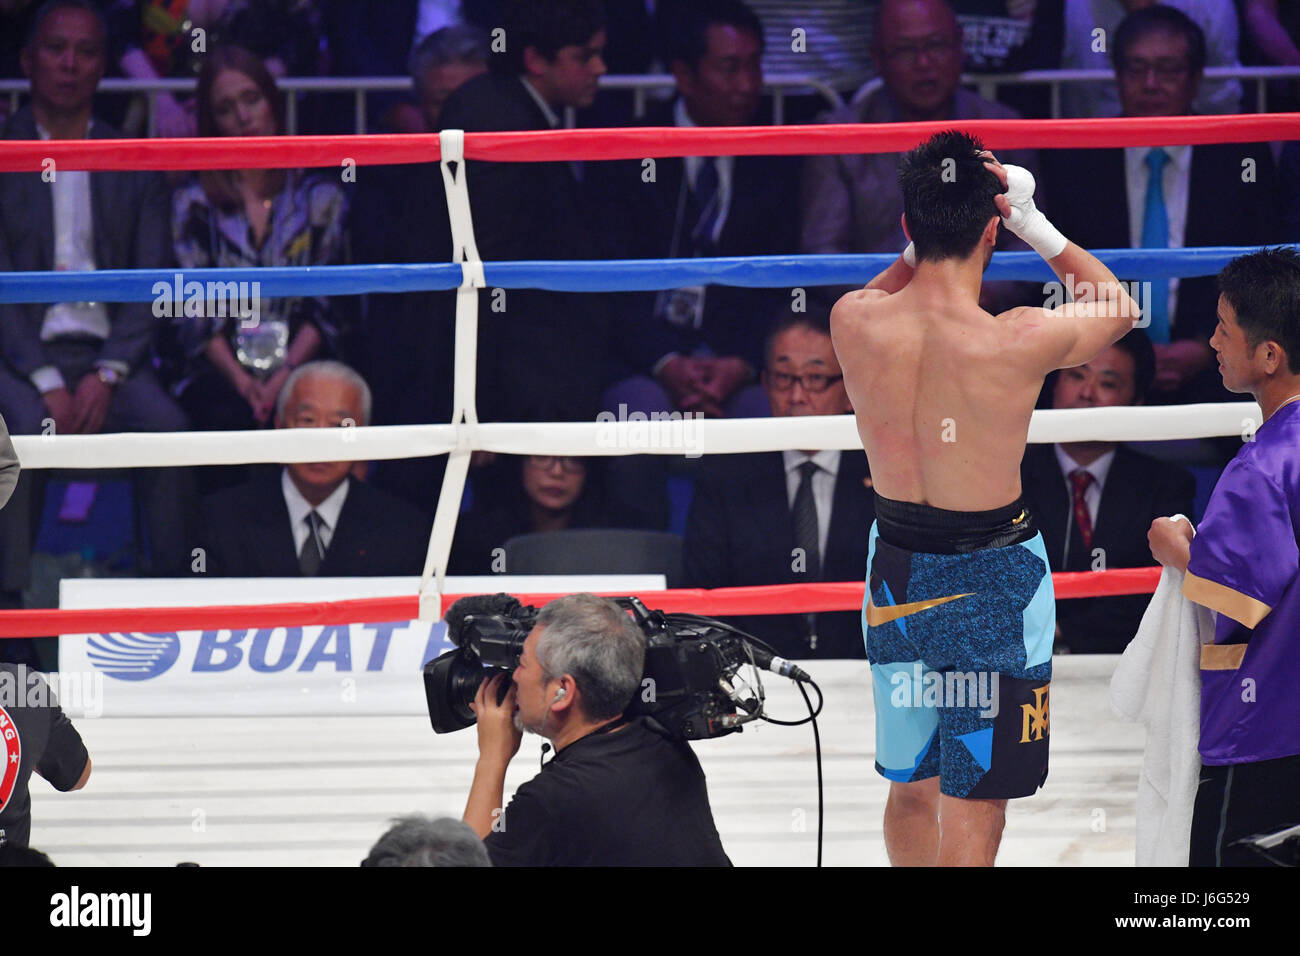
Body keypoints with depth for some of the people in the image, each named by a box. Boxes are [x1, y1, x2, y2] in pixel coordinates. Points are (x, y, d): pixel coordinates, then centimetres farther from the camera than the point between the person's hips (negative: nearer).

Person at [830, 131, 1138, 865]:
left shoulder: (853, 323, -13)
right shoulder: (1020, 342, -23)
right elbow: (1120, 307, -1)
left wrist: (931, 229, 7)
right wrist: (1035, 224, 2)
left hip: (897, 569, 5)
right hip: (991, 580, -5)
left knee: (911, 788, 22)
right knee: (976, 804, 3)